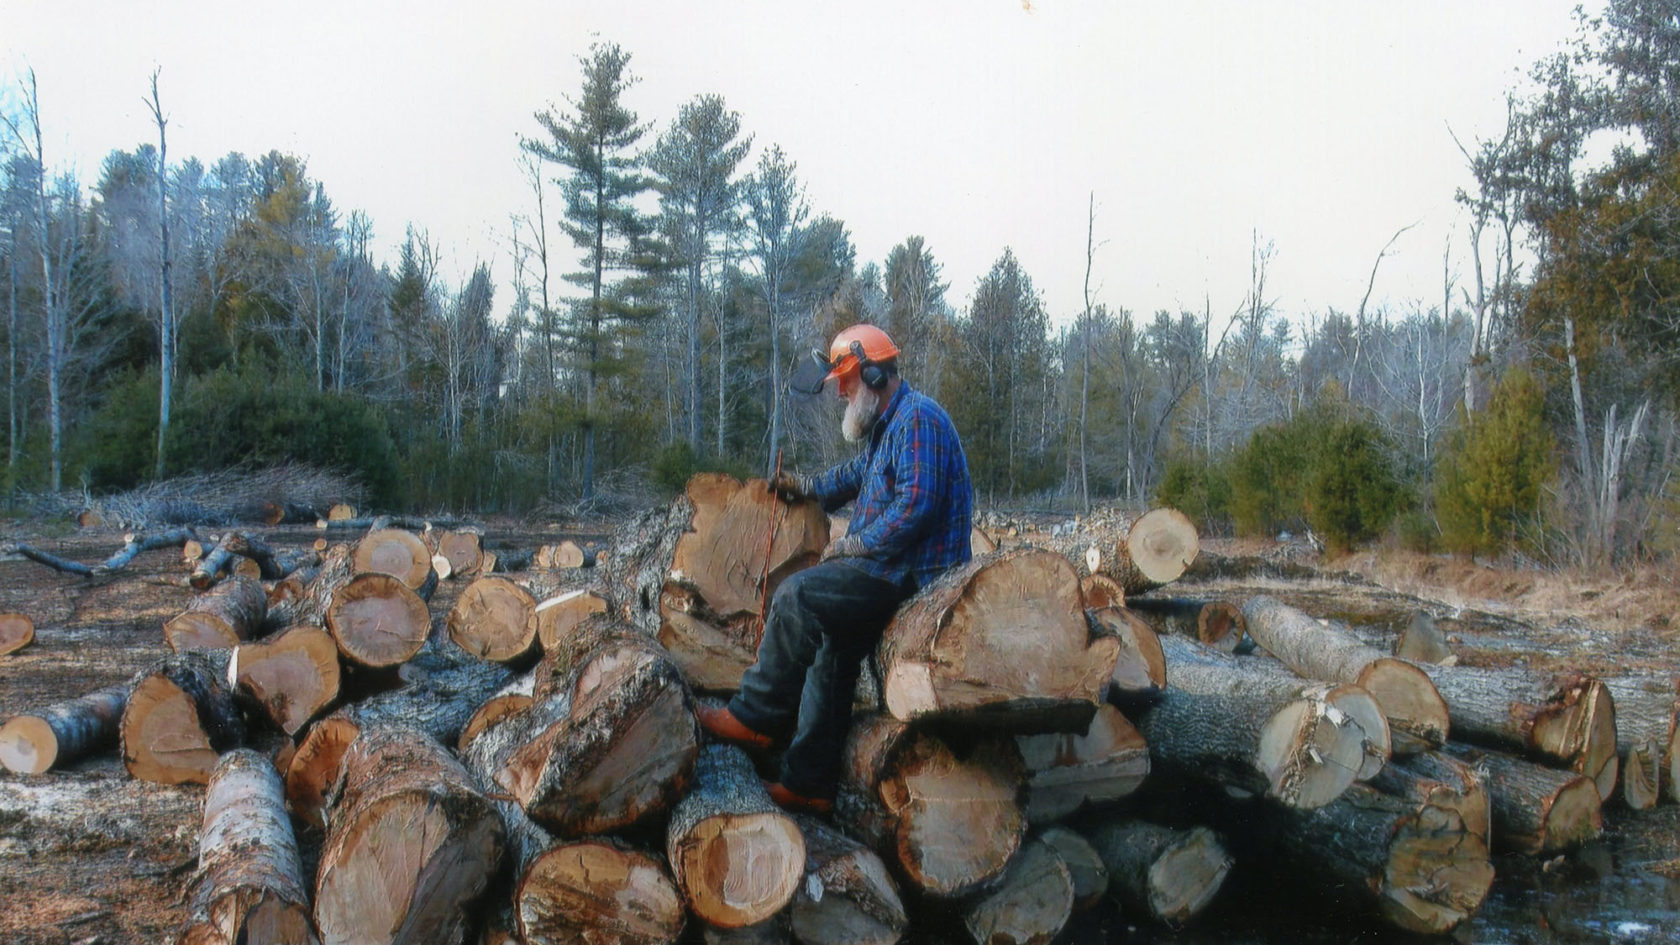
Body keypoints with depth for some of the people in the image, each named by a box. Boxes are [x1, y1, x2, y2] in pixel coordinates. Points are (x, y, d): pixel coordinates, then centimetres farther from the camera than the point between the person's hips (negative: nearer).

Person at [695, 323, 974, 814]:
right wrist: (803, 487, 28)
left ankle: (756, 715, -7)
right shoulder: (887, 424, 19)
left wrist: (850, 546, -17)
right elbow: (855, 474, 39)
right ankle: (809, 782, 10)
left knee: (797, 595, -19)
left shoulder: (918, 418, -15)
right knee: (833, 643, 9)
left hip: (912, 572, -11)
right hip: (893, 569, 11)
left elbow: (916, 506, -25)